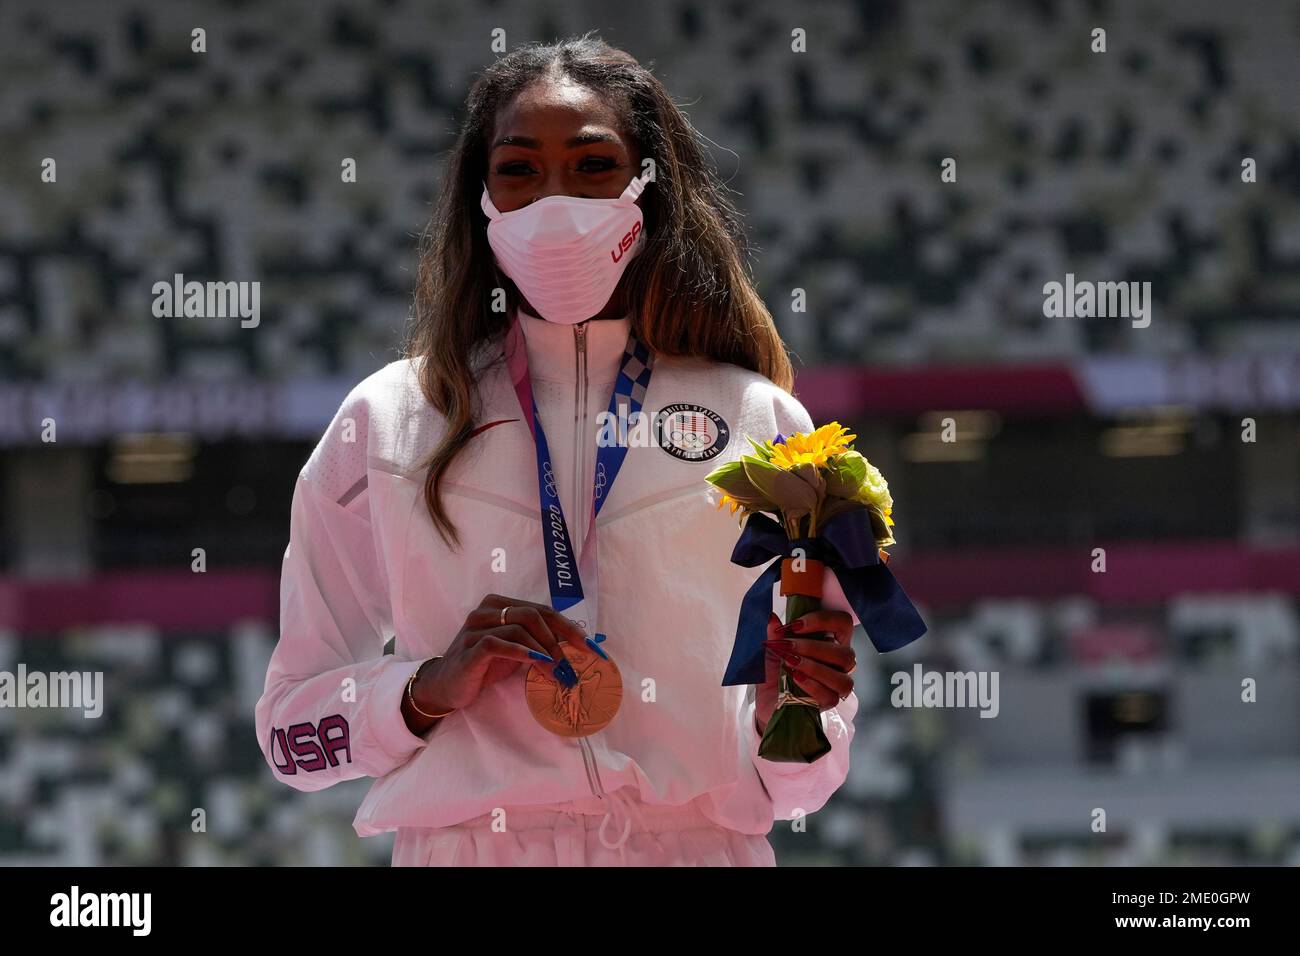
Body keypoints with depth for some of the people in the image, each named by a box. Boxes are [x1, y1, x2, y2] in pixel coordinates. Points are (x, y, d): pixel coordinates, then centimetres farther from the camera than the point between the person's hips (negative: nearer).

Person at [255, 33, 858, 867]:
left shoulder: (761, 427, 4)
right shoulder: (384, 426, 4)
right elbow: (293, 732, 5)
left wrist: (800, 710, -12)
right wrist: (429, 689, -12)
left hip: (702, 844, 0)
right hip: (466, 846, 0)